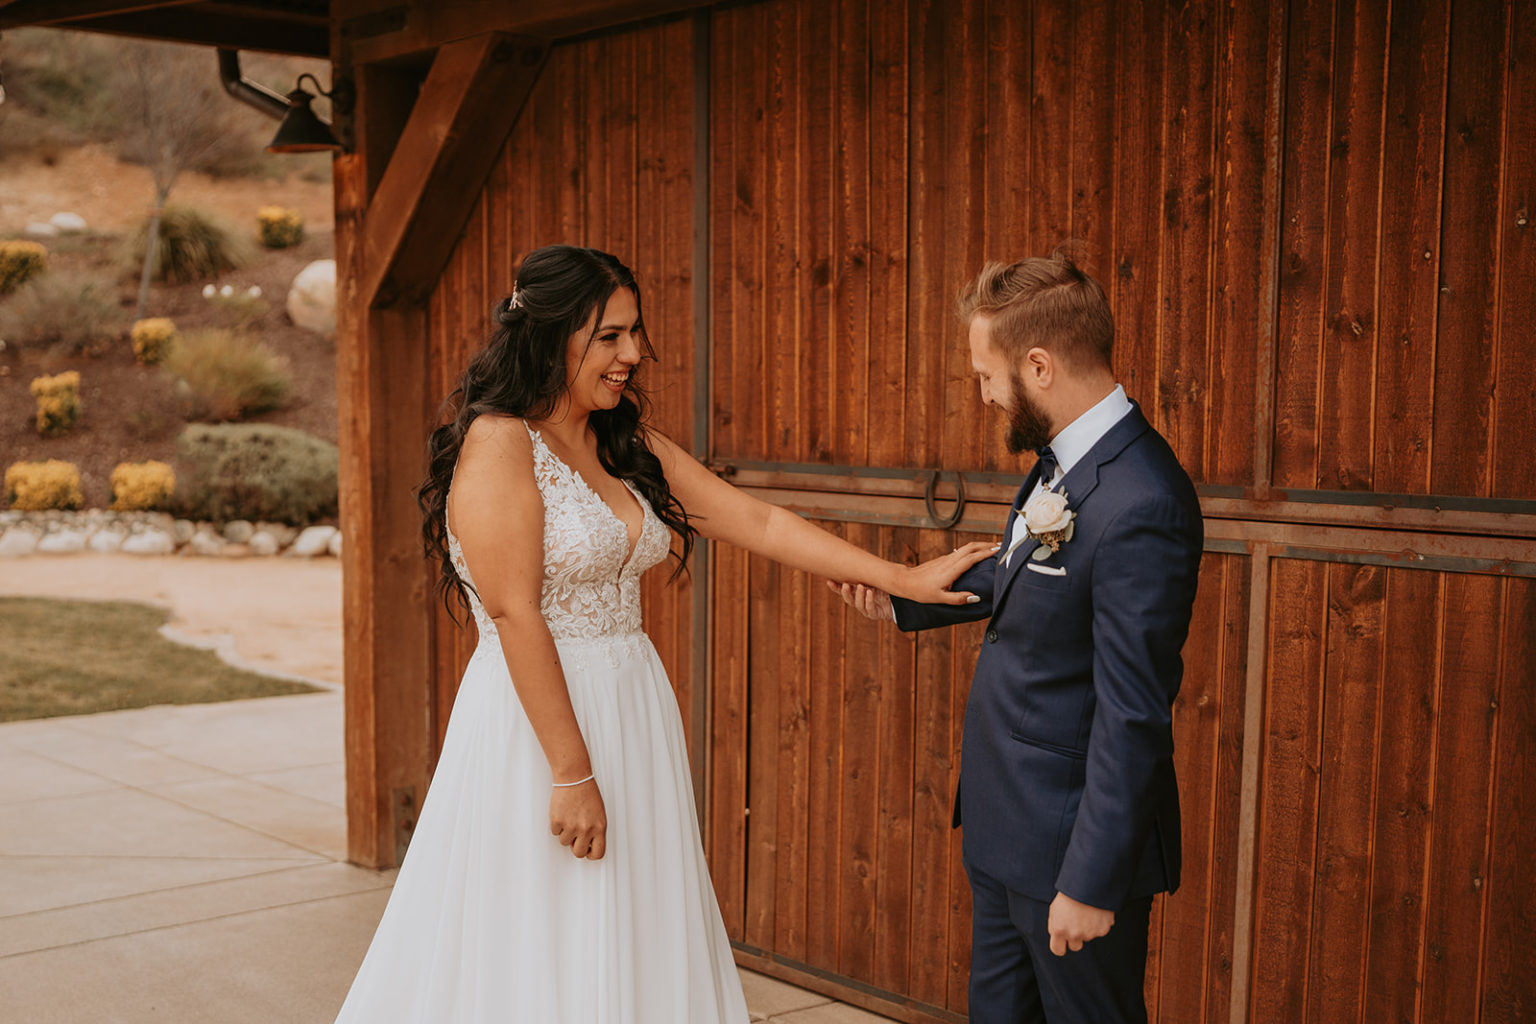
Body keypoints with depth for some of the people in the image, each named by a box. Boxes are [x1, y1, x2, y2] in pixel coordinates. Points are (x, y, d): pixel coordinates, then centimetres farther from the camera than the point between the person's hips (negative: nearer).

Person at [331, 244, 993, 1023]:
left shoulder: (628, 444, 10)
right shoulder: (498, 442, -13)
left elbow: (760, 524, 8)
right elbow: (514, 612, -18)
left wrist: (906, 578, 2)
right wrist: (571, 773, -19)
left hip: (632, 713, 8)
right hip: (538, 717, -7)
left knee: (636, 951, 13)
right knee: (542, 960, 3)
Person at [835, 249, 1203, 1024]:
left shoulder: (1140, 507, -28)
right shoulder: (1064, 456, 1)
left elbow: (1133, 716, -26)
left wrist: (1092, 881, -22)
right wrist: (903, 602, 22)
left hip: (1072, 837, -9)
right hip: (1004, 822, 9)